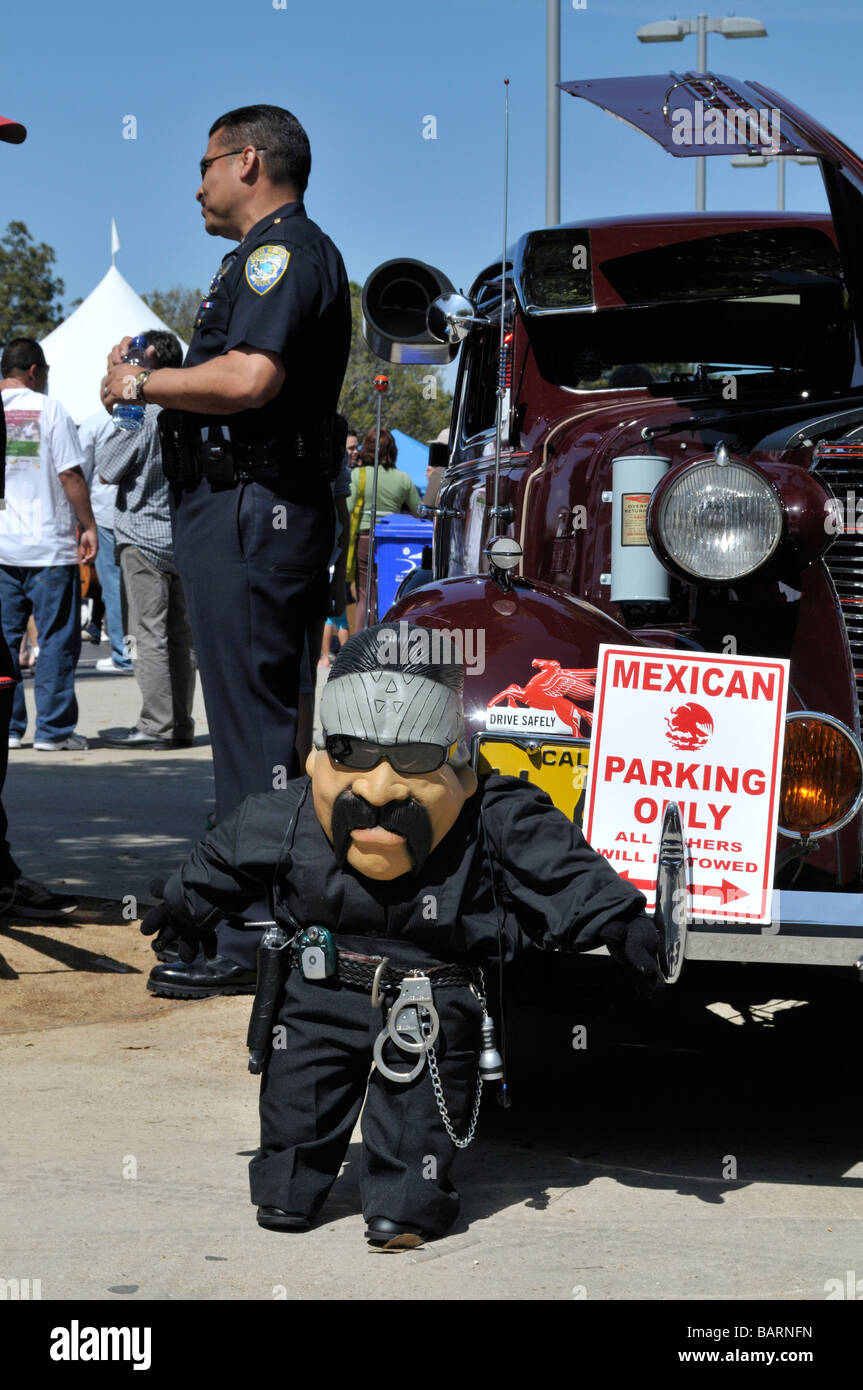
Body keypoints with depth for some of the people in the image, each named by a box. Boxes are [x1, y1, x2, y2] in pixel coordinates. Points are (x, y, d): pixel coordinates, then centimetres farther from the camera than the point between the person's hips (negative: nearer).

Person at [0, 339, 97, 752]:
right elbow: (70, 474, -9)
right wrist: (88, 526, -1)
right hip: (49, 546, -4)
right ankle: (53, 729, 1)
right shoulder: (49, 410, -5)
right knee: (57, 639, 2)